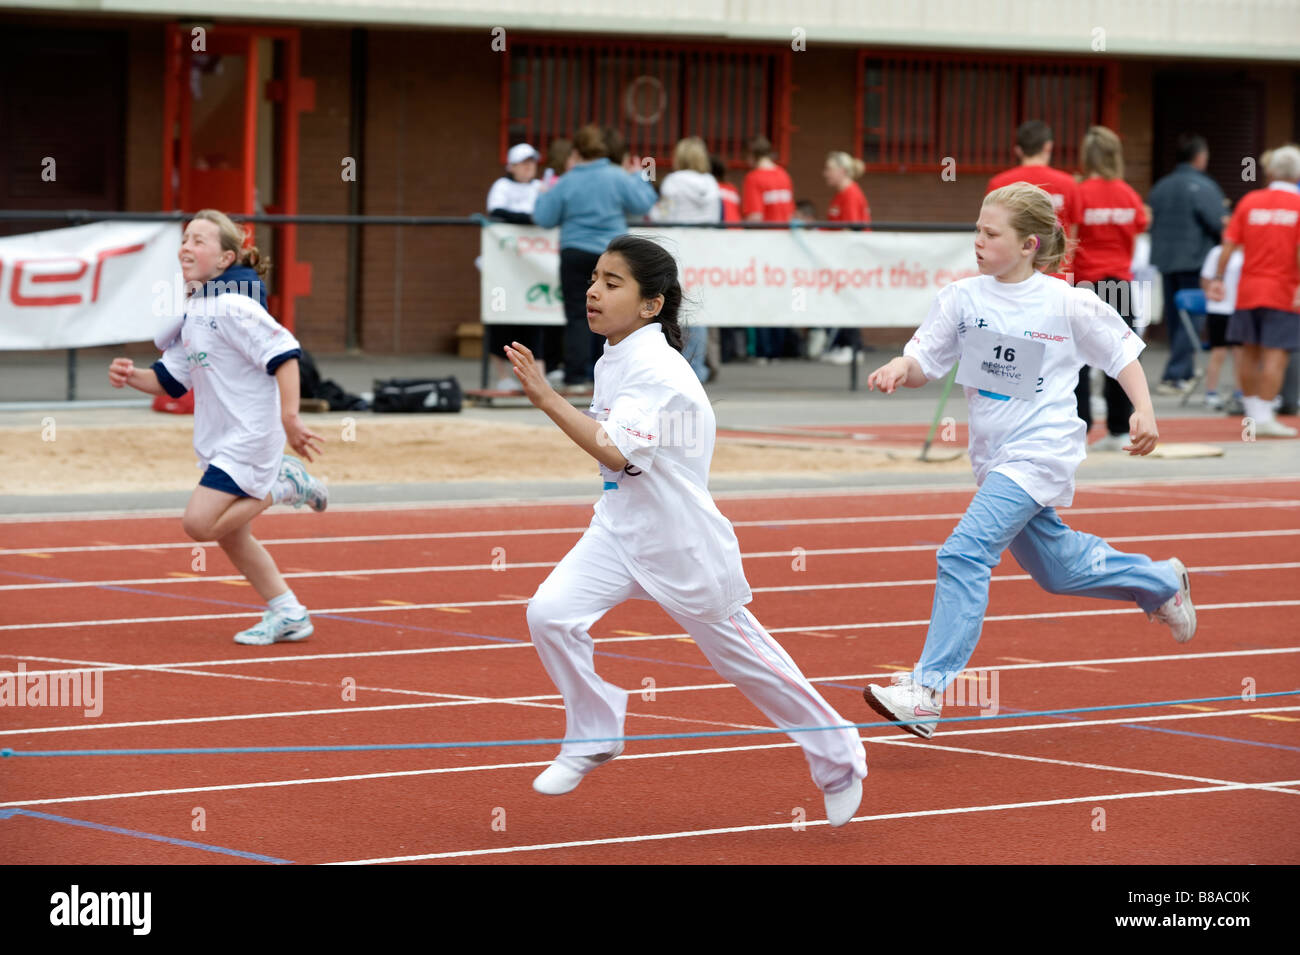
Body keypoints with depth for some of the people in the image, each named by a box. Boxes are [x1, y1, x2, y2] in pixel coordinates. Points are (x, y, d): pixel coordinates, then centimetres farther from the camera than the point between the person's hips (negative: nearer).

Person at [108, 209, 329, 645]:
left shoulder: (233, 306, -17)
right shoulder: (194, 313, 11)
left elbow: (284, 354, -22)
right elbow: (169, 379, 15)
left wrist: (290, 417, -28)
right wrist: (132, 377, -4)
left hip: (251, 437, -9)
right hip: (221, 441, 9)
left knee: (200, 523, -16)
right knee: (229, 533, 15)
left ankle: (282, 486, 1)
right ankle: (288, 614, 26)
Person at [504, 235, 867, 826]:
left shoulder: (656, 372, -23)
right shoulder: (613, 361, 5)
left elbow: (614, 450, -36)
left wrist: (546, 399, -37)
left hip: (682, 541, -8)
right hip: (620, 528, 8)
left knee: (739, 654, 4)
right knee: (550, 613, -12)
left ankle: (837, 759, 22)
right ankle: (593, 738, 6)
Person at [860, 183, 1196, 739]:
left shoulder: (1067, 304, -10)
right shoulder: (963, 298, 1)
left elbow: (1122, 353, 3)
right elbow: (925, 364, 3)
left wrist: (1144, 411, -9)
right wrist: (901, 368, -20)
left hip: (1040, 453, -7)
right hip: (994, 458, 7)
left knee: (965, 553, -23)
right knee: (1056, 570, 21)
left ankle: (927, 690, -26)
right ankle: (1160, 582, 48)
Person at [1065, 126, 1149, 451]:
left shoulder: (1078, 194, -10)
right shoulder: (1129, 195, 1)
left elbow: (1068, 243, -10)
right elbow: (1138, 235, 9)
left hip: (1086, 282, -4)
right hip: (1120, 280, 4)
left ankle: (1078, 428, -3)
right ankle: (1119, 430, 8)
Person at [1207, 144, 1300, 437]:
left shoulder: (1250, 201, 4)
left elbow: (1229, 243, 1)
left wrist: (1218, 278, 5)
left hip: (1249, 289, 4)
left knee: (1249, 351, 14)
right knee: (1275, 355, -4)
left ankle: (1254, 412, 21)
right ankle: (1265, 417, -10)